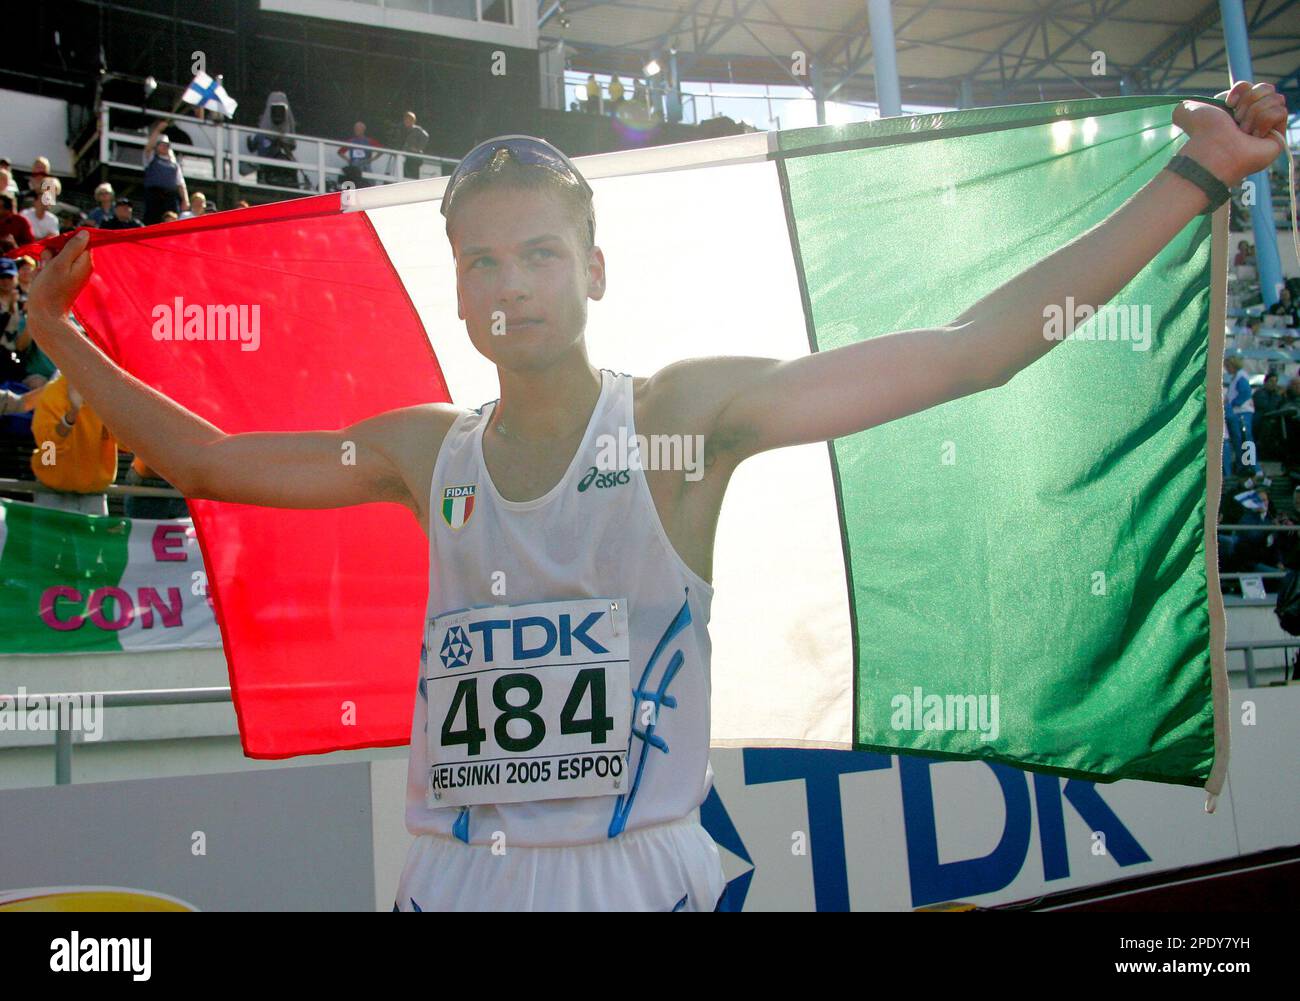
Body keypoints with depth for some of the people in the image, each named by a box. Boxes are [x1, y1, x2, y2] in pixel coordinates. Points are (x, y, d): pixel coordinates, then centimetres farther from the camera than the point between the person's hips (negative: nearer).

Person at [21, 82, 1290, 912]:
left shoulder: (684, 415, -6)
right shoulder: (428, 451, 5)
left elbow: (966, 350, -11)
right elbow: (205, 460, 18)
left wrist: (1196, 178, -12)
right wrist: (58, 336, 19)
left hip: (636, 876, -3)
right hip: (450, 877, 4)